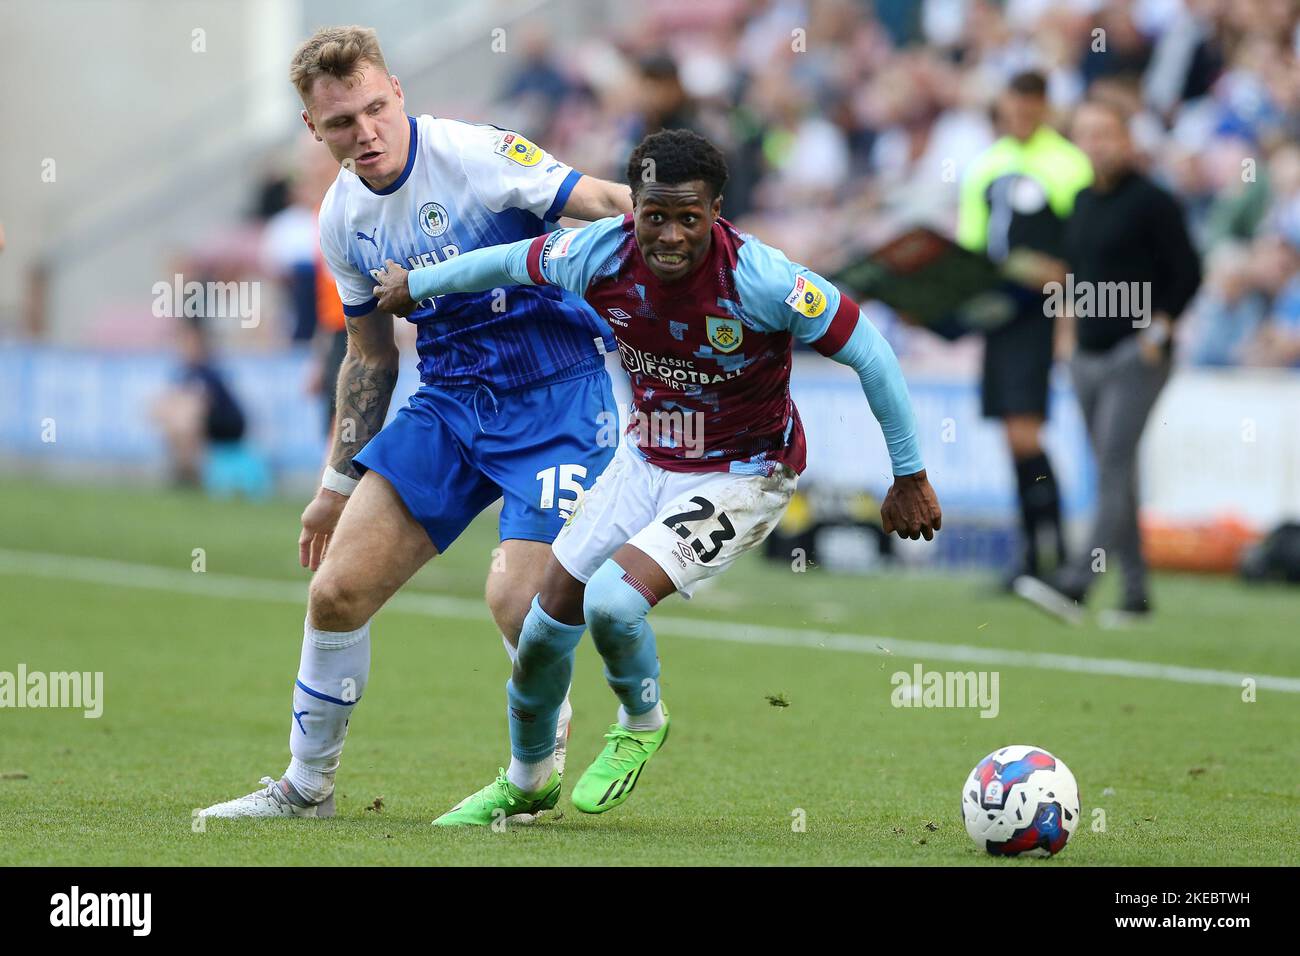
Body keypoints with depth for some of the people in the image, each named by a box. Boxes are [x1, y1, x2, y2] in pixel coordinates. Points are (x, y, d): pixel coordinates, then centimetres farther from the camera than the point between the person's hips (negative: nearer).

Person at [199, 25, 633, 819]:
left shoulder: (475, 156, -16)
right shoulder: (344, 217, 4)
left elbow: (609, 203, -20)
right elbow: (370, 356, 17)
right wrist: (339, 483, 19)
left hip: (555, 394, -6)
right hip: (450, 400, 6)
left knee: (521, 603, -20)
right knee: (338, 589, -2)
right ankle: (307, 786, 16)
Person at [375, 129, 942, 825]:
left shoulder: (758, 279, -30)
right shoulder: (600, 255, -17)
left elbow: (870, 355, -19)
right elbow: (510, 262, 5)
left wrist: (909, 476, -12)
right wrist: (415, 284, 20)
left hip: (742, 475, -5)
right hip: (647, 458, 5)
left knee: (613, 599, -25)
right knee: (551, 616, 8)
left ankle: (641, 723, 8)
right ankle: (526, 780, 35)